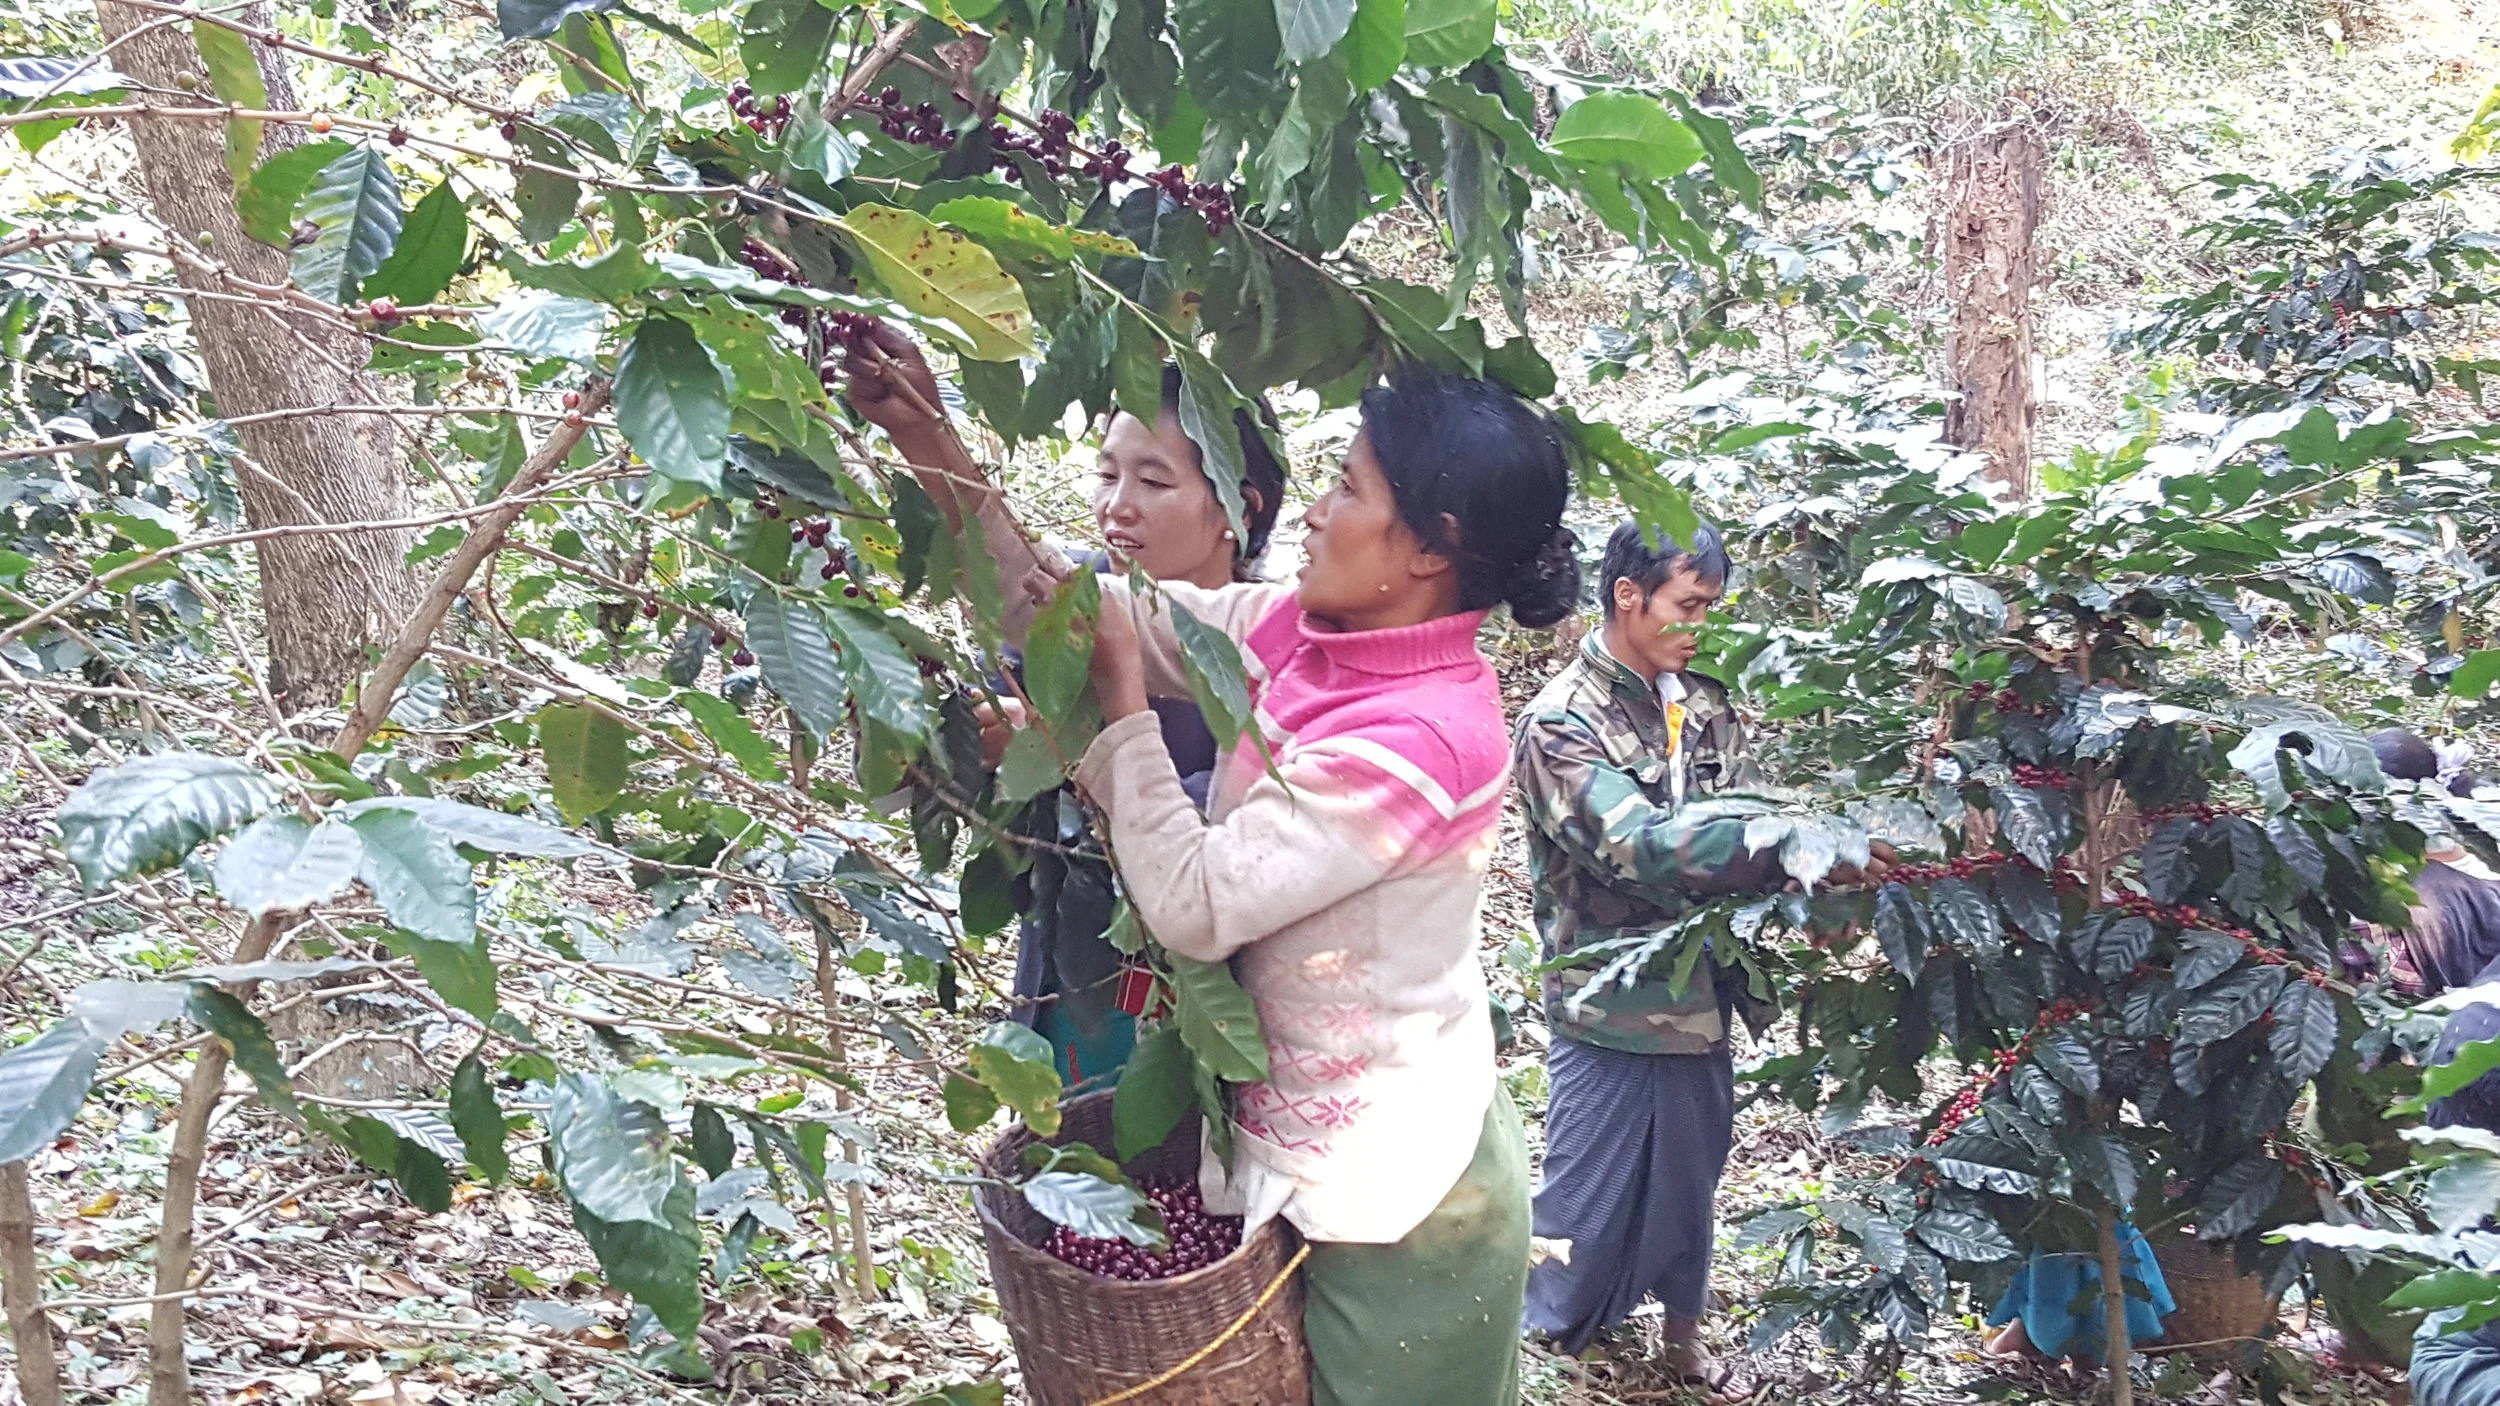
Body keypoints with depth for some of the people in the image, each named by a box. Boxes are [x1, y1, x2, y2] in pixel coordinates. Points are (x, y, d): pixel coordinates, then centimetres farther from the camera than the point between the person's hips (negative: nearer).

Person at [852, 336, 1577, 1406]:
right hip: (1311, 1148, 8)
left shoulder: (1423, 735, -26)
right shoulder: (1296, 630, -2)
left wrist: (1117, 688, -19)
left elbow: (1194, 902, -25)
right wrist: (934, 451, -5)